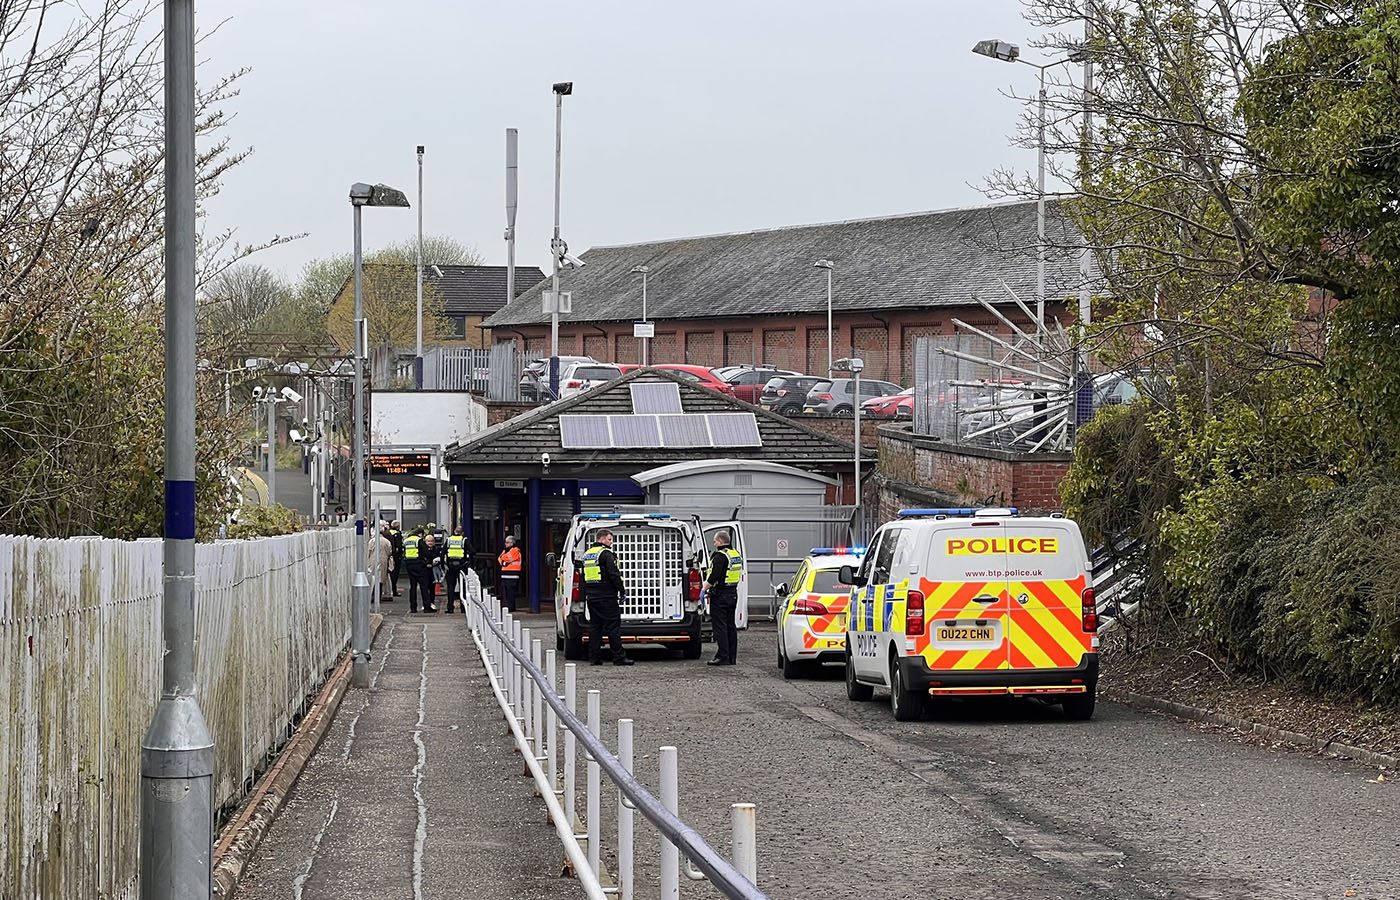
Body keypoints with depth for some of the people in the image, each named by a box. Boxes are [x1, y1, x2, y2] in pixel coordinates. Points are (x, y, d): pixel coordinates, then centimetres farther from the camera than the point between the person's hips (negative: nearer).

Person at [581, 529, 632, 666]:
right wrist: (622, 590, -8)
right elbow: (614, 574, -16)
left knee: (595, 627, 10)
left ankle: (594, 657, 8)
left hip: (591, 597, 8)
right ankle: (619, 658, -7)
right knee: (613, 627, -6)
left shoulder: (587, 554, 16)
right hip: (606, 598, -8)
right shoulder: (606, 554, -11)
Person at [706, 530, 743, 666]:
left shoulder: (720, 556, -17)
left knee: (720, 626, -6)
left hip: (720, 595, -9)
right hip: (733, 594, 9)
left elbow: (714, 577, -23)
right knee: (730, 626, 13)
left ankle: (723, 657, -10)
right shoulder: (737, 555, 11)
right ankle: (732, 657, 15)